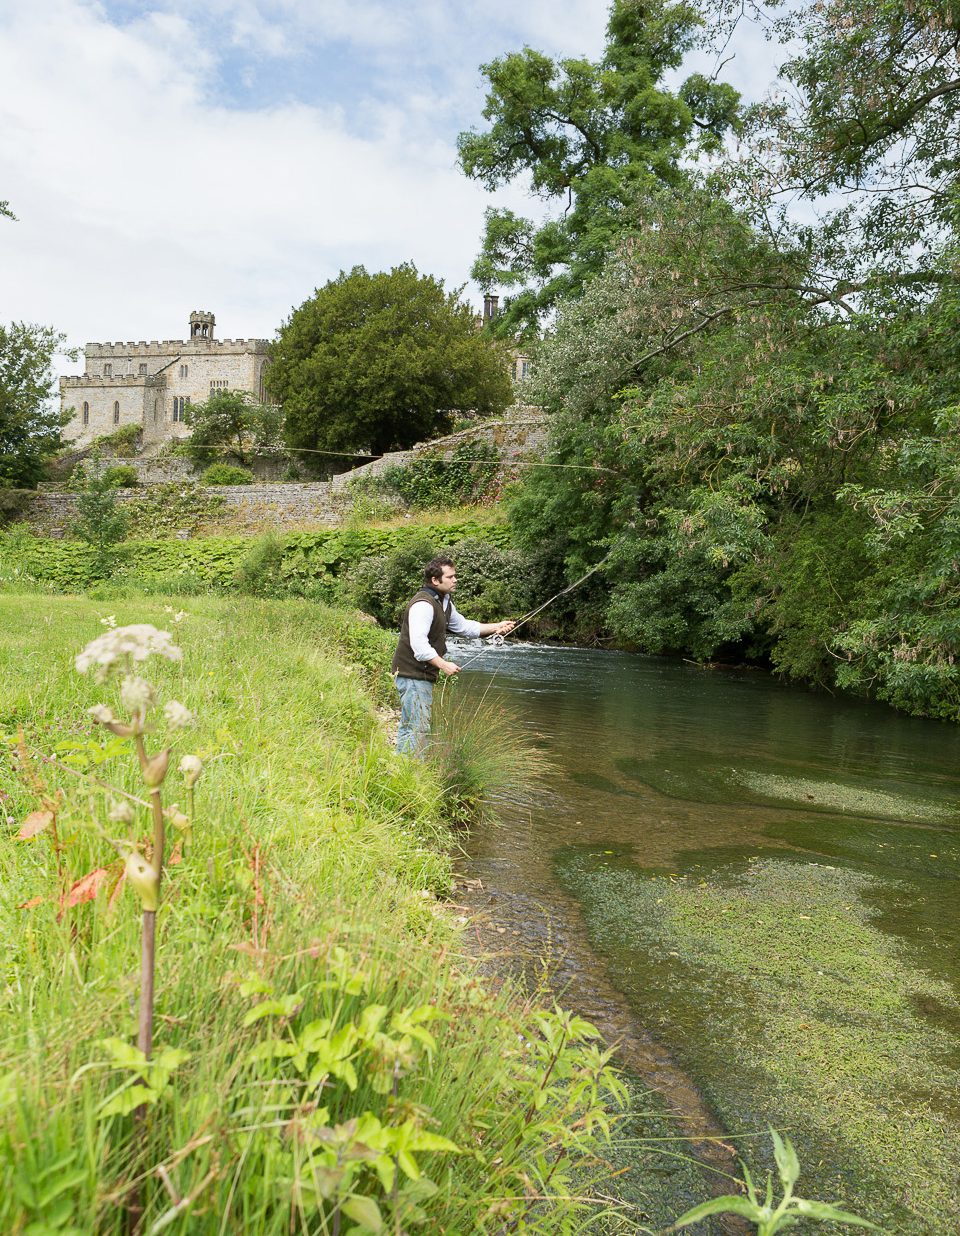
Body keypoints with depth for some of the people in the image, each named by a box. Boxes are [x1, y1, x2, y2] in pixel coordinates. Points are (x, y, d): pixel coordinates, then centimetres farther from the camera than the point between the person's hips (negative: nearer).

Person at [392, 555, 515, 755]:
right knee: (417, 727, -10)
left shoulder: (445, 602, 14)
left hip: (424, 675, 11)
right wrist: (443, 665, -27)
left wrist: (496, 627, 16)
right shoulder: (423, 604, -19)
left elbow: (464, 626, 25)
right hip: (413, 675, -11)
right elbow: (418, 644, -28)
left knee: (409, 725, 18)